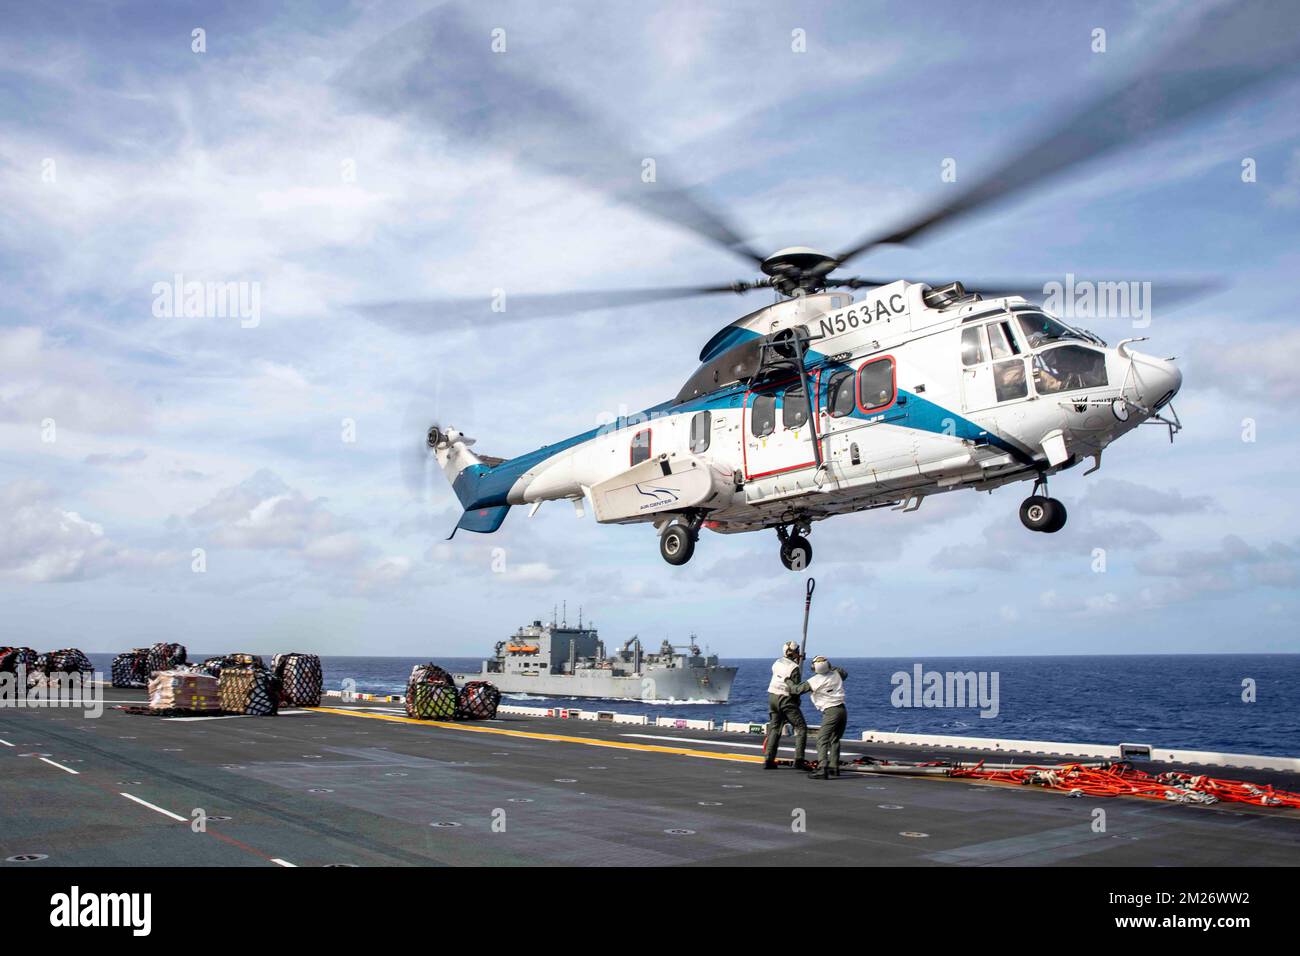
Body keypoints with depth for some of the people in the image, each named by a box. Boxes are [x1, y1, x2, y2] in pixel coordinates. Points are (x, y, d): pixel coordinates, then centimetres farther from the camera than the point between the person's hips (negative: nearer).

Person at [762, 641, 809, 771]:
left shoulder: (777, 662, 4)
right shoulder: (794, 668, -16)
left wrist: (798, 660, 21)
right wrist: (797, 700, 5)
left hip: (772, 697, 7)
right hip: (786, 699, -7)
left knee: (774, 728, 15)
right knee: (801, 728, 1)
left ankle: (768, 760, 9)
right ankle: (798, 761, -8)